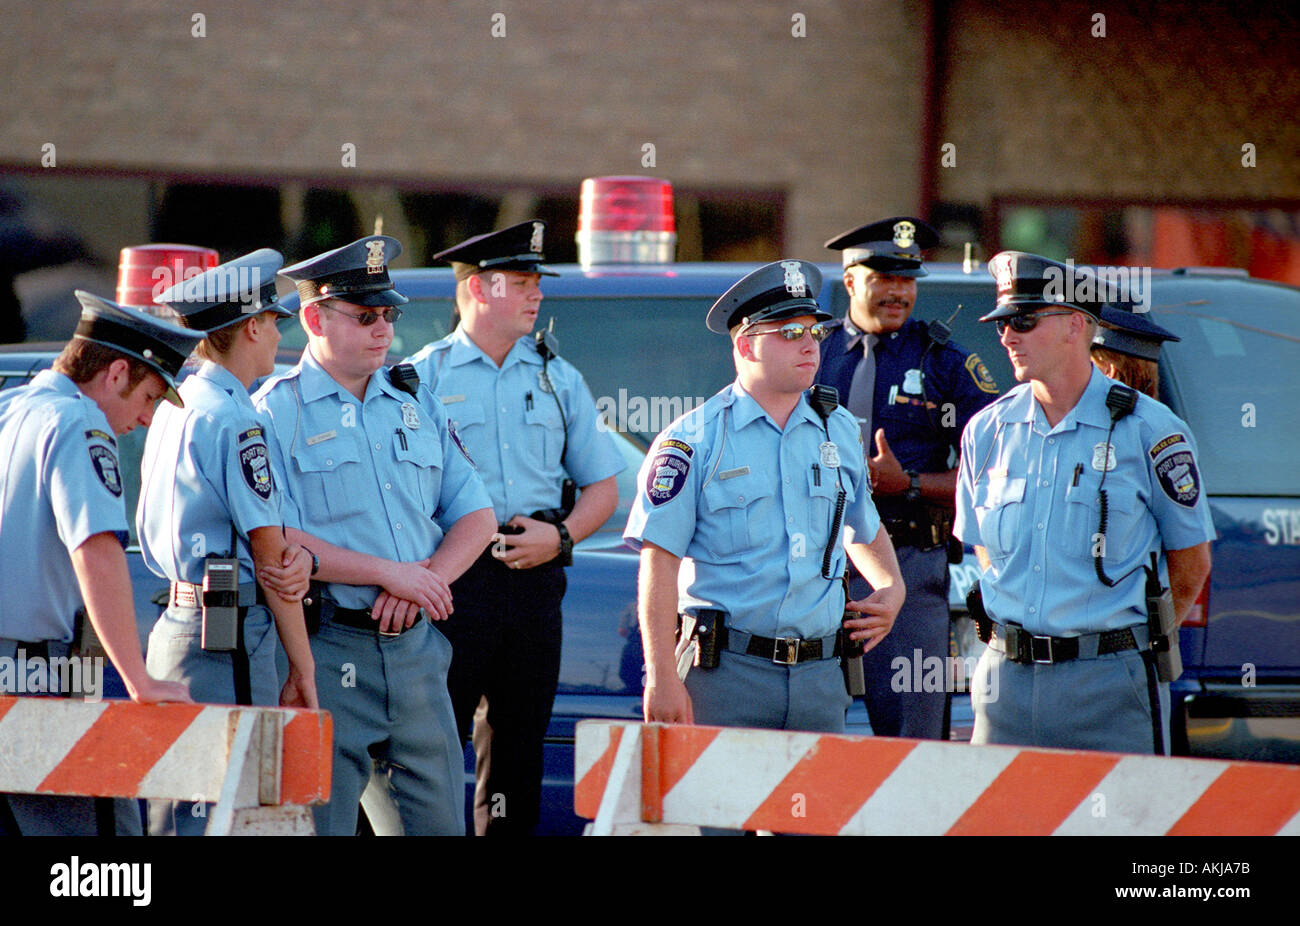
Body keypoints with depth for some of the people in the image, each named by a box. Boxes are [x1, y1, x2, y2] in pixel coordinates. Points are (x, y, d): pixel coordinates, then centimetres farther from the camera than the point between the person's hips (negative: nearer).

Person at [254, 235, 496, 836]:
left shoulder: (416, 403, 16)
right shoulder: (277, 413, -3)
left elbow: (475, 515, 14)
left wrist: (425, 581, -6)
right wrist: (390, 572, -15)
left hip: (418, 645, 5)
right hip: (330, 649, -5)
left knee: (439, 819, 6)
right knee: (322, 822, -3)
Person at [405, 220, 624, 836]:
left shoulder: (559, 379, 15)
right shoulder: (424, 377, 3)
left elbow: (602, 488, 17)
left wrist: (559, 536, -3)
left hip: (535, 576, 4)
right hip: (453, 578, -4)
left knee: (520, 747, 5)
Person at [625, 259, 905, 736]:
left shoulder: (840, 432, 14)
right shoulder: (694, 440, -3)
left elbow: (865, 529, 30)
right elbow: (659, 562, -8)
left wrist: (891, 587, 9)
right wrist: (662, 677, -15)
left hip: (820, 678, 5)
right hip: (725, 676, -5)